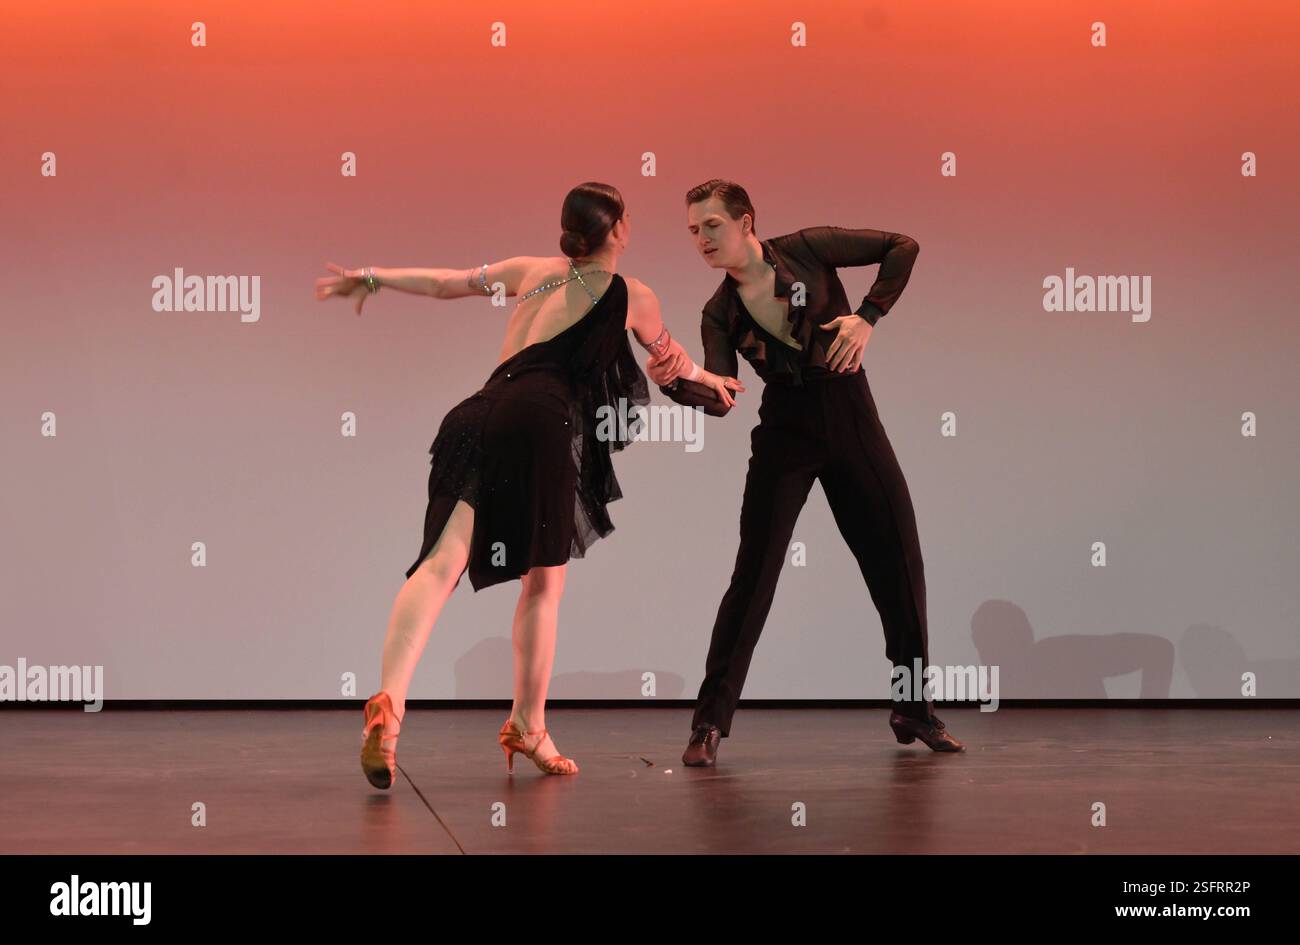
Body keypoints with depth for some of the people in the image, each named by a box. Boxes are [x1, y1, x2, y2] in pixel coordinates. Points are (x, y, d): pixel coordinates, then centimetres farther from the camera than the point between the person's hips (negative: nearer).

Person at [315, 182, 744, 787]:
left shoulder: (532, 270, 26)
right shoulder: (632, 297, 18)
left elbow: (446, 282, 31)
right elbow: (666, 352, 37)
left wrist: (372, 278, 44)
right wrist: (704, 376, 58)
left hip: (481, 414, 4)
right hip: (544, 420, -3)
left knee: (441, 563, -12)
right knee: (543, 583, 12)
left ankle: (389, 702, -31)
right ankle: (528, 726, 16)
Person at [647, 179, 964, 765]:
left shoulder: (805, 250, -4)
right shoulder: (720, 312, 0)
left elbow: (902, 247, 0)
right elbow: (719, 399, -11)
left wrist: (868, 316, -9)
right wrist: (676, 383, -31)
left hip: (851, 417, 0)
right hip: (786, 433, 0)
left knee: (899, 561, 4)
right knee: (754, 572, -7)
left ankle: (914, 708, 20)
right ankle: (710, 721, -3)